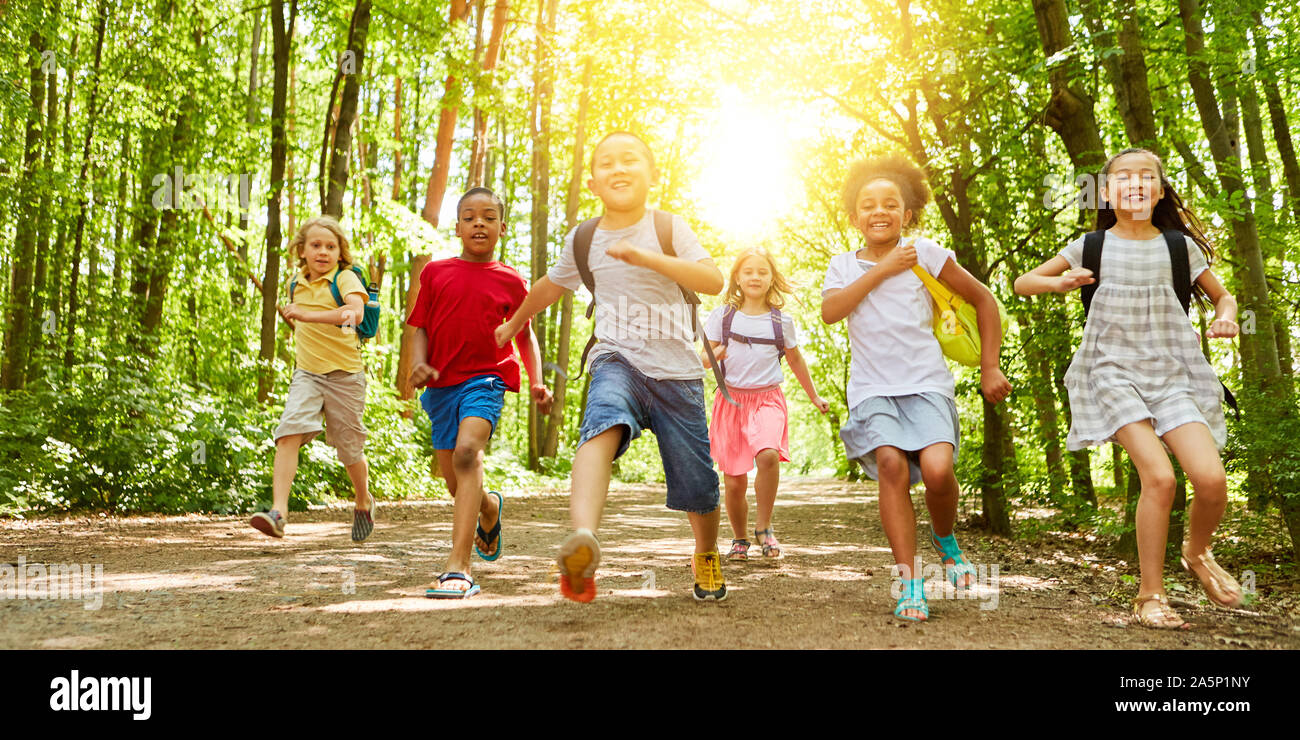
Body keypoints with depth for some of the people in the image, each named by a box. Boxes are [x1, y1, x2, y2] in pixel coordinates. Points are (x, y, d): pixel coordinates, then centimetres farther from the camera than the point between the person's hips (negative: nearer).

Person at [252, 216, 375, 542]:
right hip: (307, 373, 4)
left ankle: (364, 503, 35)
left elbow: (356, 311, -31)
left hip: (345, 374, -4)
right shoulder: (296, 284, 10)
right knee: (288, 432, -19)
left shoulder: (345, 278, -10)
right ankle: (278, 511, -26)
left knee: (349, 447, 8)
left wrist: (307, 315, -37)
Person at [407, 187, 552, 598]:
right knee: (456, 483, 10)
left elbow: (525, 335, 13)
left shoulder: (510, 281, 5)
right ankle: (490, 508, 48)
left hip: (486, 379, -3)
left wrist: (537, 382, 0)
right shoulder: (435, 272, 8)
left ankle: (458, 567, -33)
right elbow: (420, 329, 8)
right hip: (442, 384, 3)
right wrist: (419, 363, -11)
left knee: (467, 452, -29)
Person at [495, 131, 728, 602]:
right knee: (603, 423, -35)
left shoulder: (668, 228, -3)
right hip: (617, 360, 1)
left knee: (695, 481, 6)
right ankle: (583, 539, -57)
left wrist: (646, 257, -28)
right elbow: (550, 286, 25)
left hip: (677, 372, 0)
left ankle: (707, 555, 38)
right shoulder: (583, 240, 5)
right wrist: (514, 324, 39)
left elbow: (714, 281, -18)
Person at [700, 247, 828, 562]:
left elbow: (796, 360, 20)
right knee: (733, 483, 0)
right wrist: (715, 355, -18)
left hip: (767, 399, 0)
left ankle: (764, 527, -9)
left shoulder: (781, 320, 6)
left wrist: (814, 397, 29)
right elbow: (703, 357, 6)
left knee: (768, 454, -29)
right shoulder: (722, 316, 3)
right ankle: (739, 539, 26)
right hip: (731, 399, 1)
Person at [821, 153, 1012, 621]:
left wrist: (990, 368, 7)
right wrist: (882, 270, -9)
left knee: (937, 468, -23)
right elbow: (830, 312, -10)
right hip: (873, 389, 1)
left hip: (926, 384, -1)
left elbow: (984, 300, 11)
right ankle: (909, 580, -14)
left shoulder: (924, 254, 5)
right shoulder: (843, 266, 10)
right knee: (891, 463, -24)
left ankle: (945, 539, 12)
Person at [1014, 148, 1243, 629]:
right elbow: (1022, 283, 9)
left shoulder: (1179, 246, 5)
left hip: (1173, 372, 2)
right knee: (1159, 477, -20)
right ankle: (1150, 596, -4)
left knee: (1211, 478, -15)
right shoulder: (1091, 247, 3)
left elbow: (1220, 294, 18)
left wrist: (1226, 314, -5)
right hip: (1114, 373, -2)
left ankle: (1198, 553, 20)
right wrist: (1061, 282, -12)